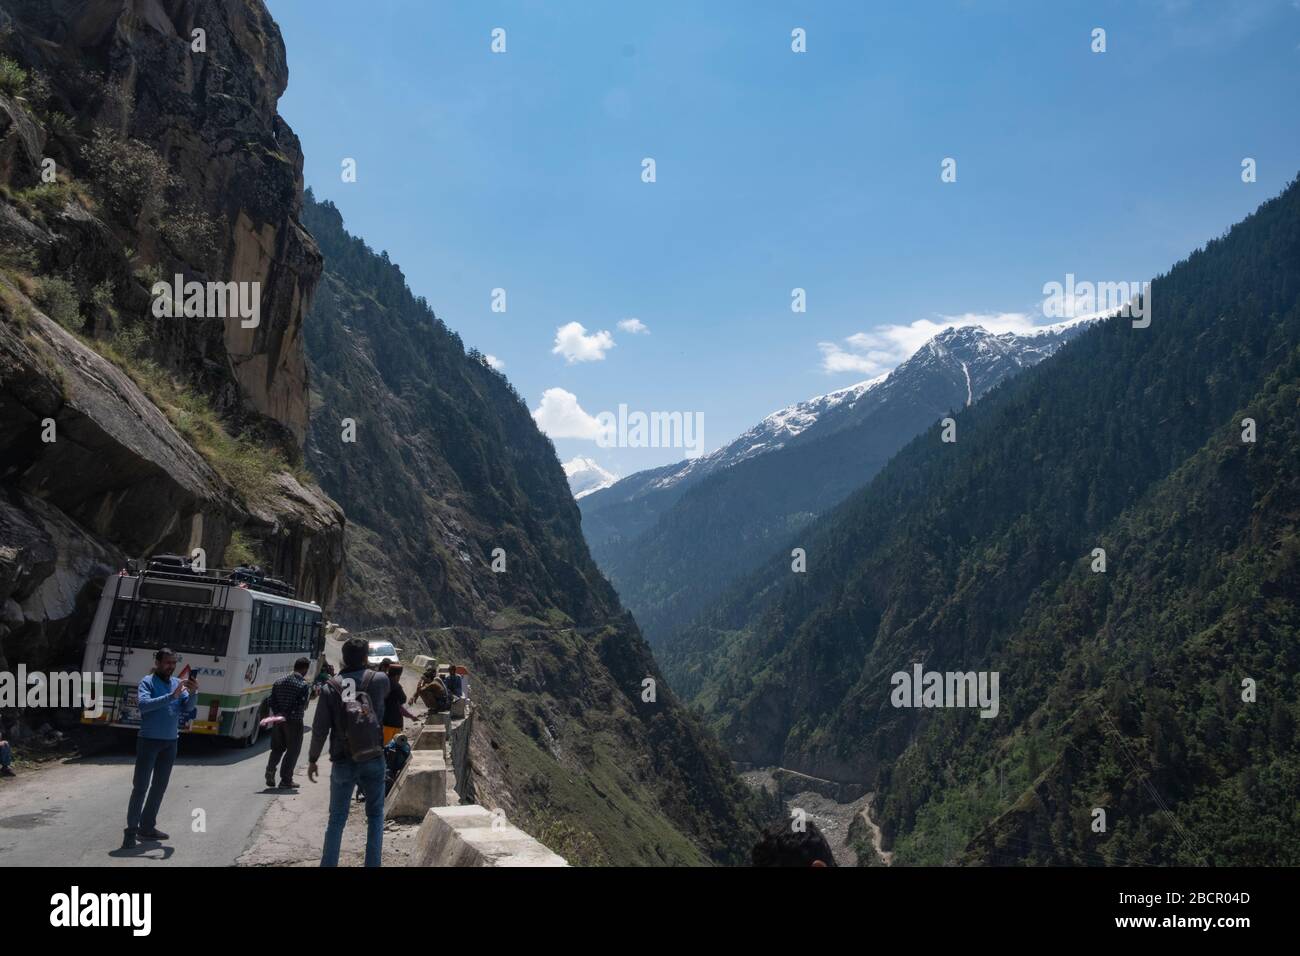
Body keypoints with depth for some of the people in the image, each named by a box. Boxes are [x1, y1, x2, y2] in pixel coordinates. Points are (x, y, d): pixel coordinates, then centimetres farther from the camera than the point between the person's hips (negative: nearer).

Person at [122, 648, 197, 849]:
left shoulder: (177, 683, 6)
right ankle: (131, 830, -1)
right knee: (140, 786, -6)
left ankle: (147, 827, 22)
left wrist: (193, 693, -25)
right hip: (149, 740, -6)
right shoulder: (147, 682, -8)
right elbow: (144, 704, -24)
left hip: (170, 742, 6)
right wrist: (171, 696, -33)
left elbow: (188, 707, -4)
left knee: (160, 786, 12)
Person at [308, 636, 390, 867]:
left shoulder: (331, 687, -4)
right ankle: (373, 863, 11)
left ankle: (328, 863, 12)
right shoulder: (379, 680, -5)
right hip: (373, 759, 0)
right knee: (375, 815, 13)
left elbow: (320, 729, -4)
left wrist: (312, 759, 8)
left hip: (342, 761, 0)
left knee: (337, 818, 12)